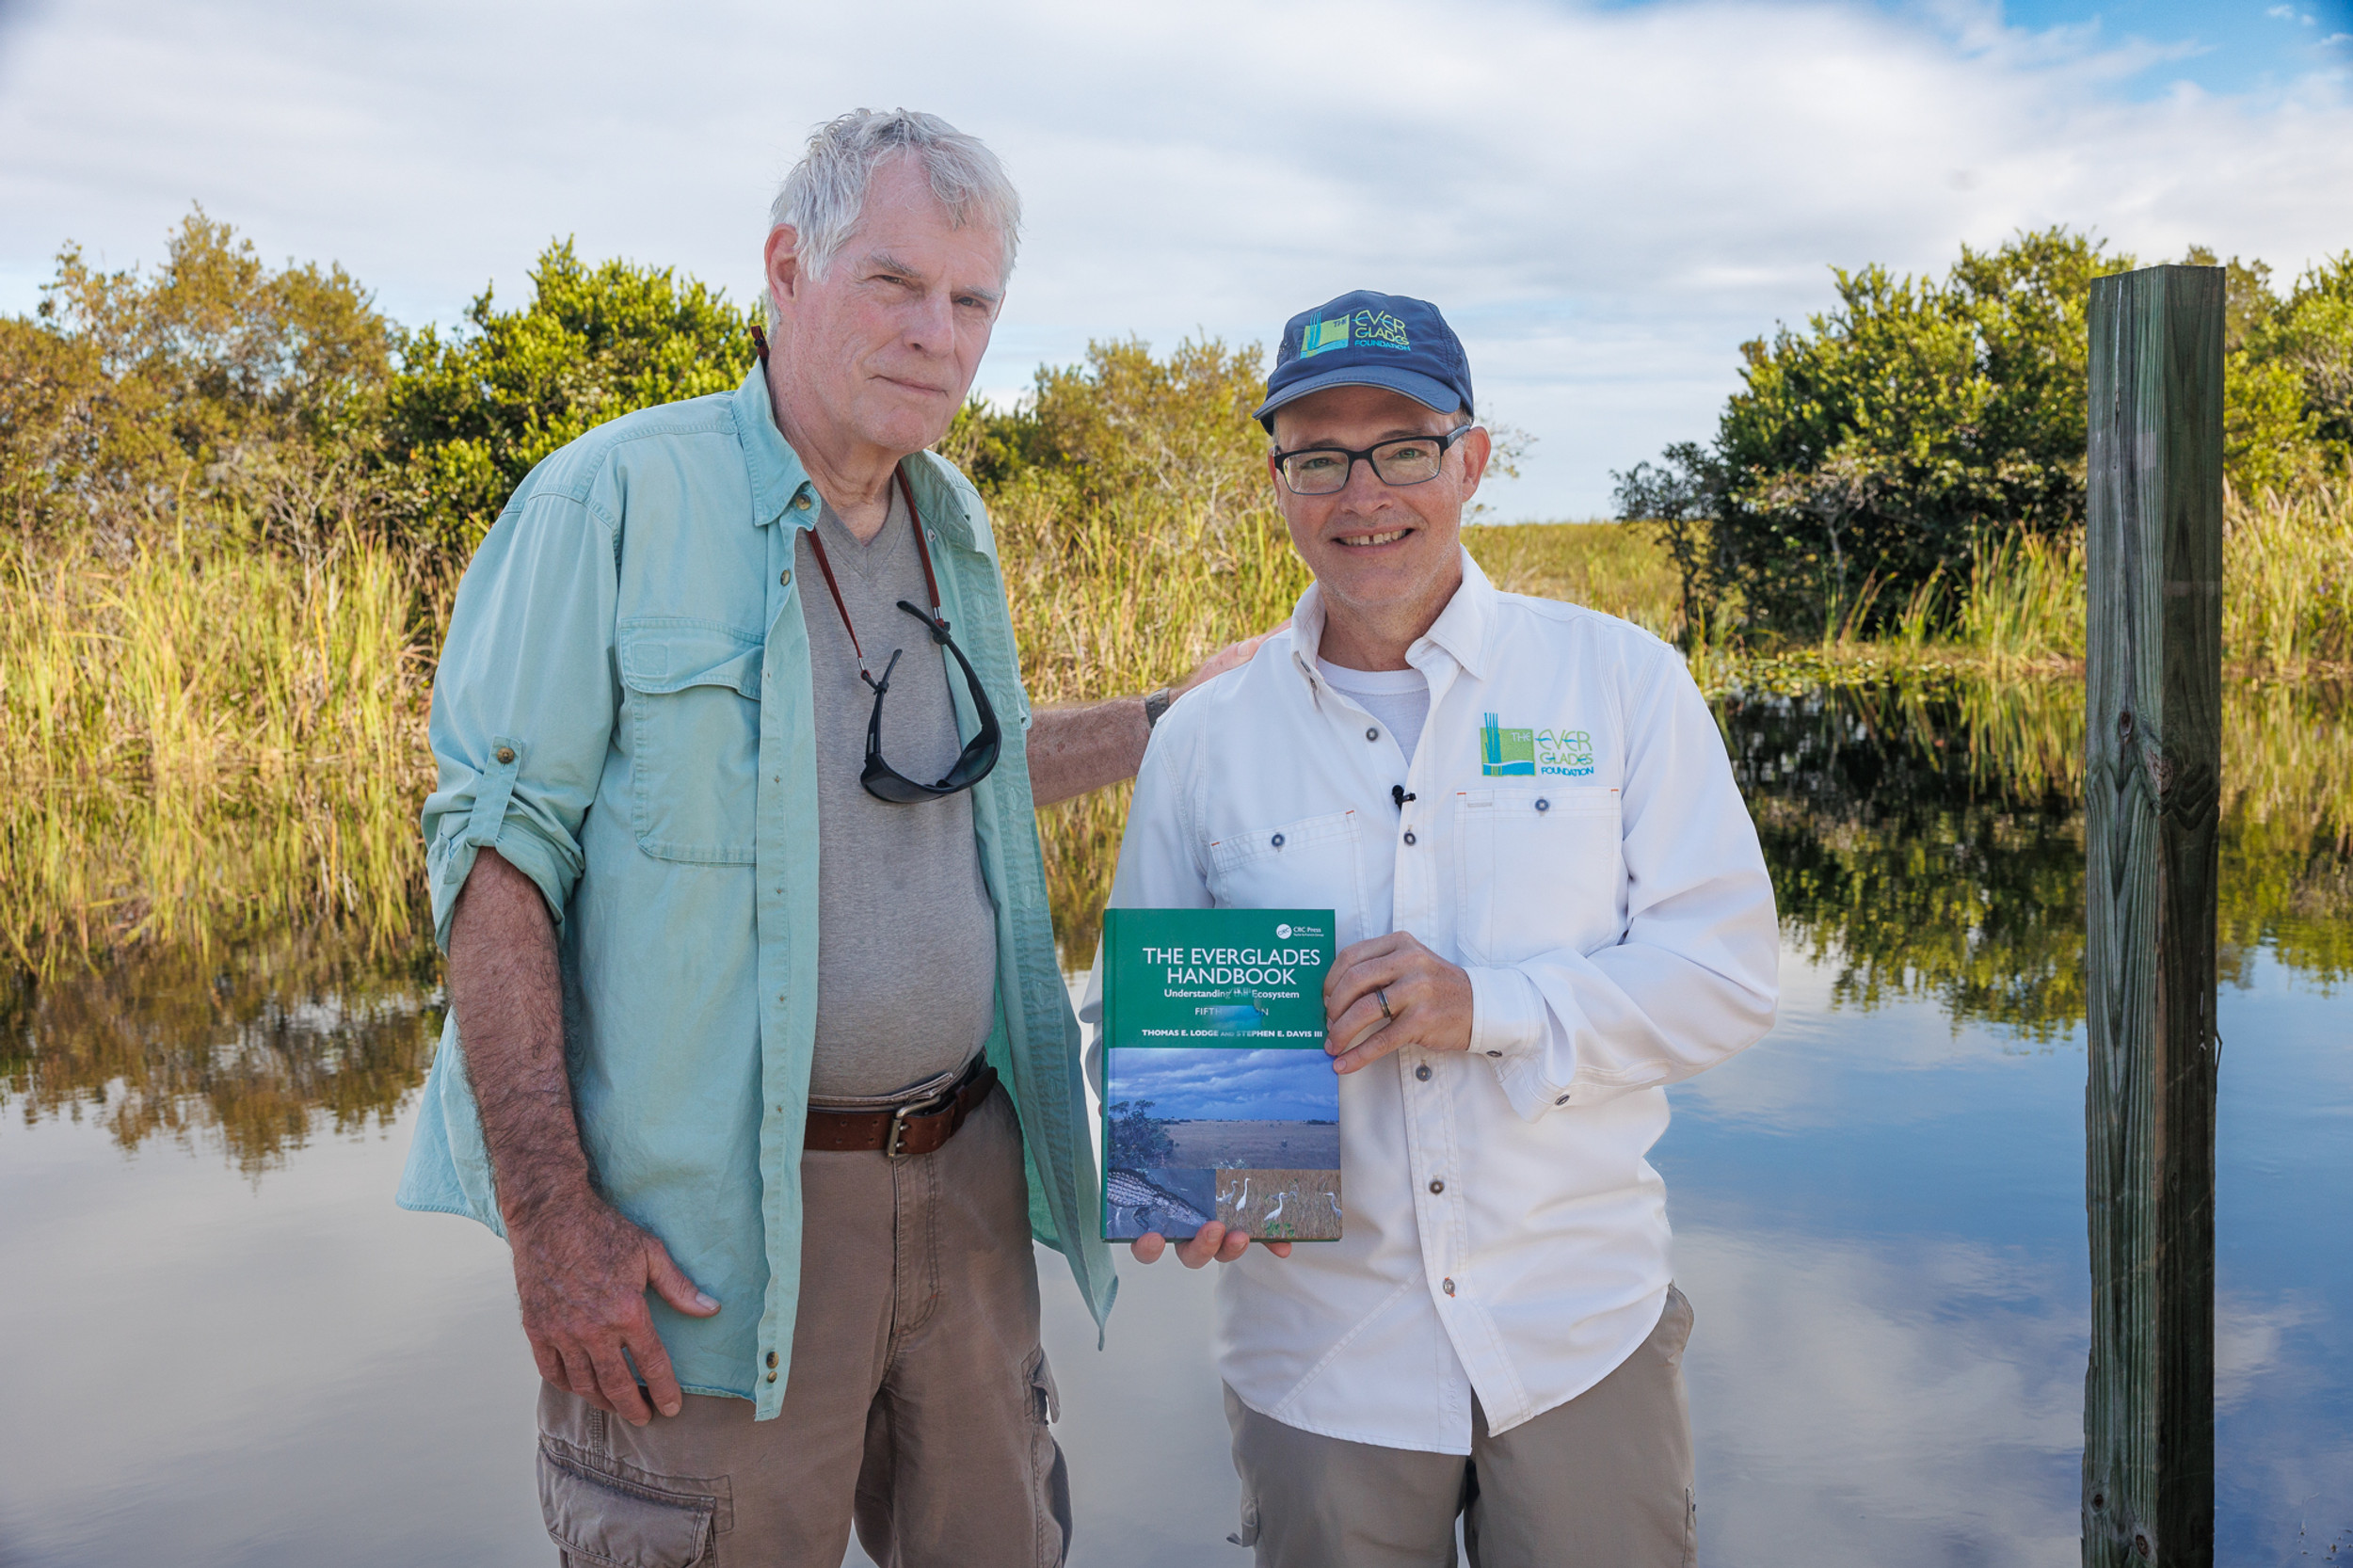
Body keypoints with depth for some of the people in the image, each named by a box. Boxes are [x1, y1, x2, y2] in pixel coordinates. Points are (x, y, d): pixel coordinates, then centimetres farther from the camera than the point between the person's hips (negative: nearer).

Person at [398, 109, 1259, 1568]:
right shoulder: (617, 499, -11)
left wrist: (1175, 718, 22)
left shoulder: (951, 525, 10)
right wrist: (554, 1221, -18)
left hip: (963, 1176, 6)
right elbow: (495, 850, -14)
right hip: (715, 1224, -6)